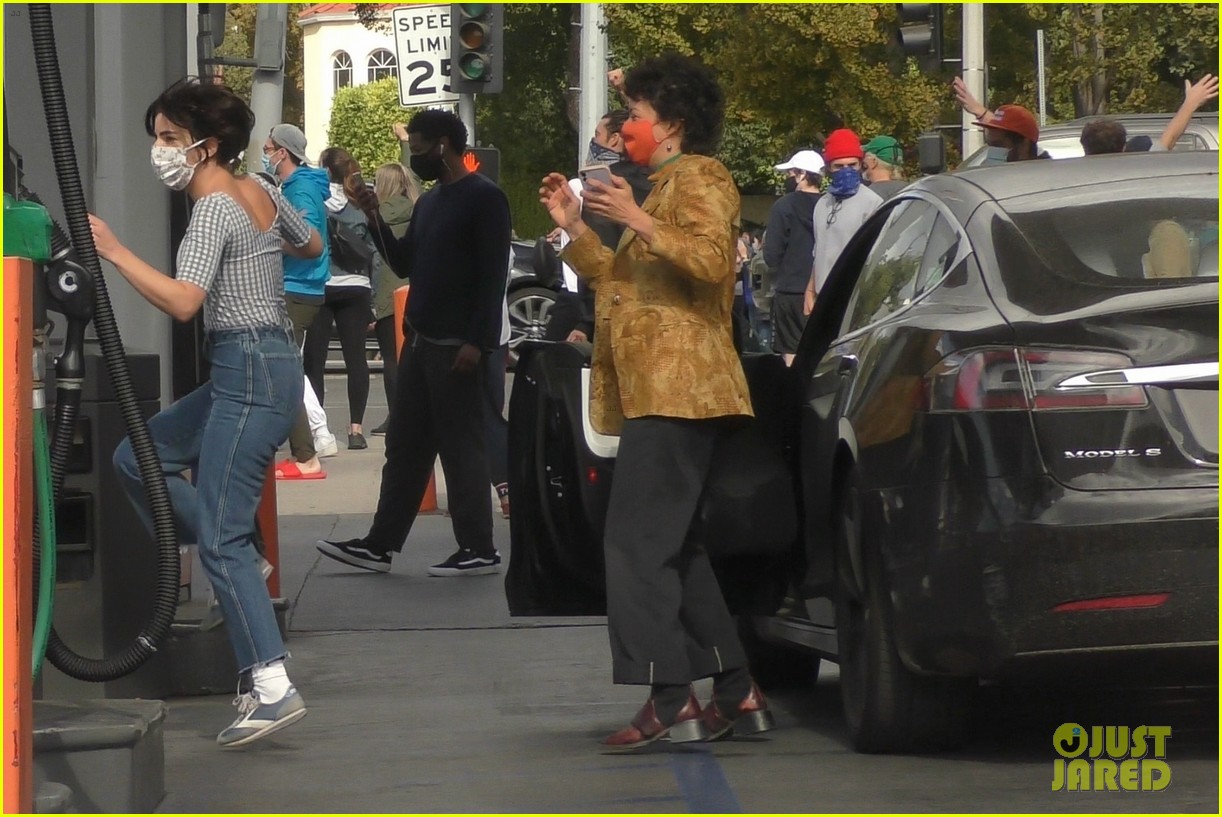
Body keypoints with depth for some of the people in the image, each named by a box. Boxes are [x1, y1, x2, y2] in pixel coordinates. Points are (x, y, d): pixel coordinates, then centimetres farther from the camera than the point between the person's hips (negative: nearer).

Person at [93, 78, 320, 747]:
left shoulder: (214, 210, -14)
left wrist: (114, 251, -26)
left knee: (220, 536, -11)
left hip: (250, 374, -10)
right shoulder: (259, 191, 11)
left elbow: (182, 301, -28)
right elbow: (312, 246, 28)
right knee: (136, 455, 15)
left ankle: (273, 687, -16)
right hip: (269, 362, 10)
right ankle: (235, 576, 12)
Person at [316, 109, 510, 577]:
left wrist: (477, 341, -21)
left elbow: (493, 277, -15)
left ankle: (479, 551, 1)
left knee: (462, 448, -4)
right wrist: (375, 220, 8)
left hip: (456, 346, -9)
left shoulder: (484, 199, -10)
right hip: (419, 341, 9)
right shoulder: (428, 202, 17)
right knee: (404, 445, 10)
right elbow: (404, 264, 20)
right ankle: (380, 545, 13)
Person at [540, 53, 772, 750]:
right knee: (674, 546, 11)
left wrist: (638, 221, -25)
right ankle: (738, 693, 13)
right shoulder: (666, 186, 26)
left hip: (680, 388, -11)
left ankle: (670, 701, -18)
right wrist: (575, 227, 19)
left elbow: (712, 258, -22)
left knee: (637, 542, -15)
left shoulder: (699, 178, -5)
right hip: (659, 392, 11)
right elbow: (623, 280, 28)